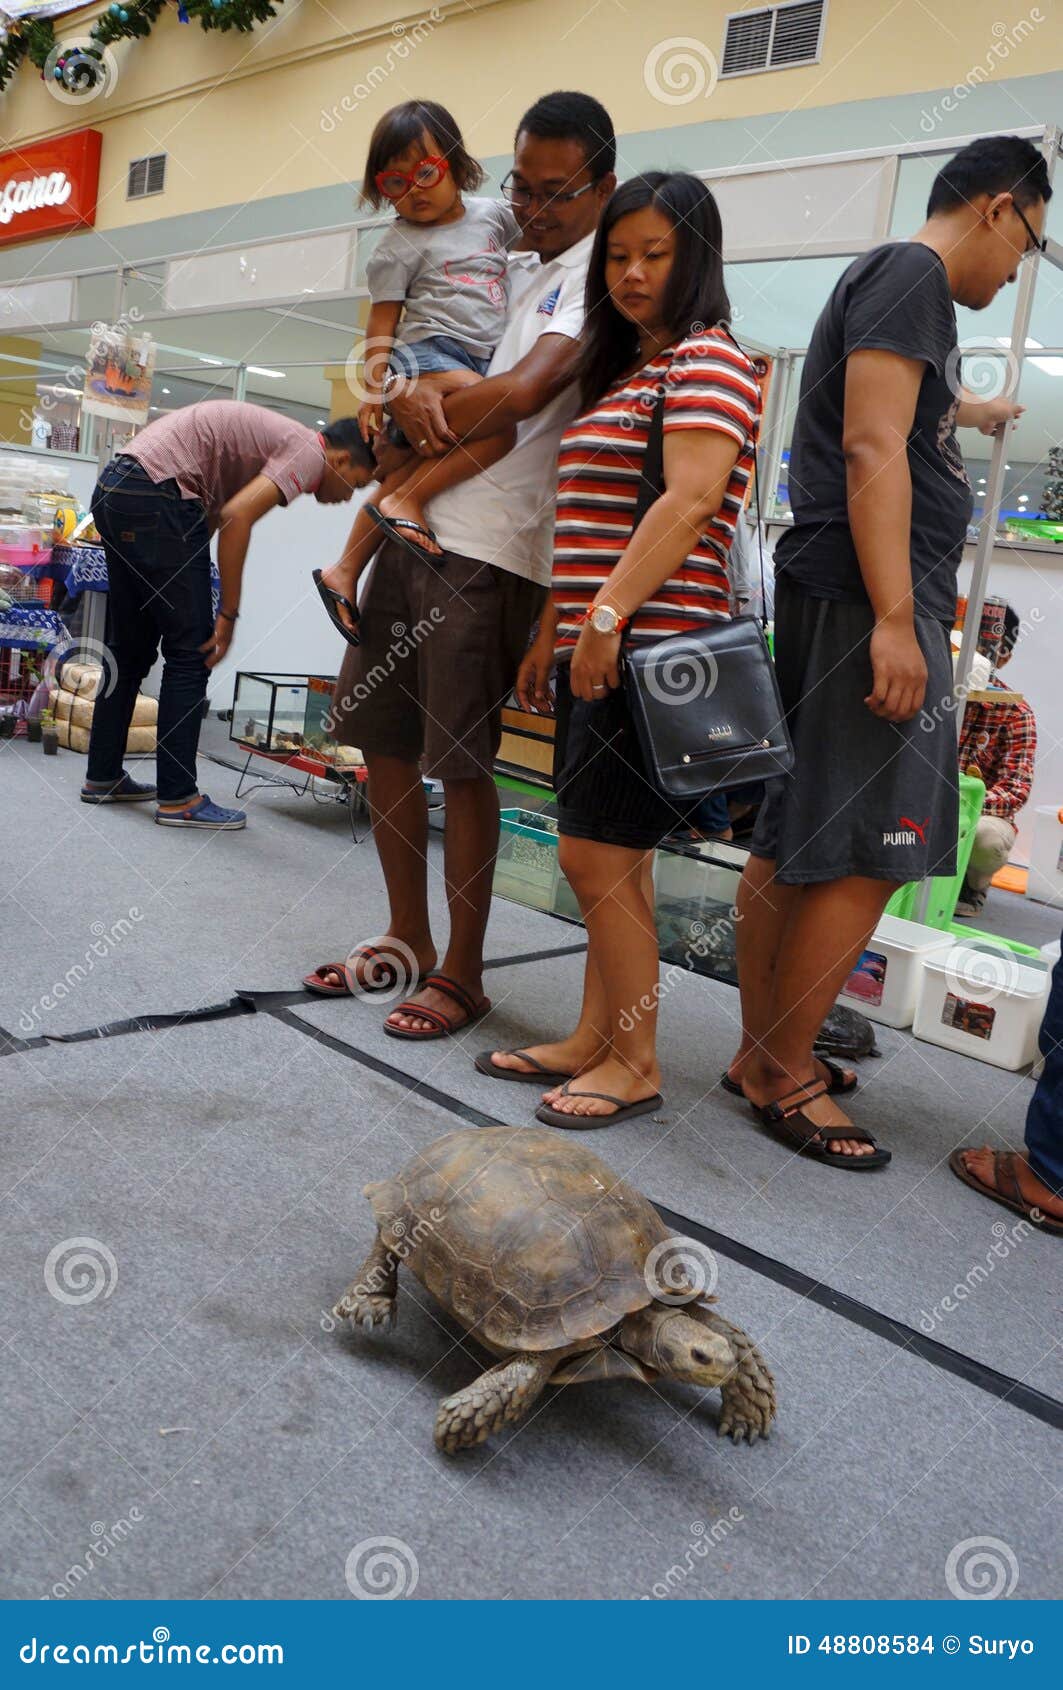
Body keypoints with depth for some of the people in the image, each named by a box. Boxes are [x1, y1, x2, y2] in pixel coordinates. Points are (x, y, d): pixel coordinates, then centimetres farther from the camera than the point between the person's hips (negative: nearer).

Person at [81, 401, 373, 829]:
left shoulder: (280, 441, 23)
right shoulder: (310, 454, -5)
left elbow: (212, 516, 21)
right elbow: (236, 516, -19)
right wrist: (229, 614, -12)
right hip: (156, 493, -10)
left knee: (129, 650, 17)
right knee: (190, 652, -3)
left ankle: (103, 778, 25)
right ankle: (178, 797, 1)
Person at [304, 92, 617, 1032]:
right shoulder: (508, 267, 20)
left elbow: (520, 393, -20)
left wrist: (419, 405, -4)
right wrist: (415, 394, -6)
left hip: (489, 554, -8)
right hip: (412, 531, 8)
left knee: (460, 766, -4)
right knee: (384, 744, 12)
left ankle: (463, 974, 11)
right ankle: (407, 940, 27)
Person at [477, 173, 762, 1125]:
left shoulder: (707, 362, -5)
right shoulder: (620, 372, 23)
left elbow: (688, 501, -19)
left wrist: (608, 617, -23)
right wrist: (550, 636, 19)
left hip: (648, 645, -9)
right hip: (598, 649, 9)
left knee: (598, 854, -8)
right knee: (615, 857, 11)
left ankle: (634, 1066, 4)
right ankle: (595, 1039, 20)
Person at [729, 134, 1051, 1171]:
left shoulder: (892, 283, 26)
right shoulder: (914, 273, -5)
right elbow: (871, 448, -18)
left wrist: (971, 414, 64)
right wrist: (895, 620, -24)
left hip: (836, 598, 11)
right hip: (867, 597, -11)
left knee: (793, 836, 10)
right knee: (866, 851, -9)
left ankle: (760, 1055, 19)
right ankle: (788, 1079, 0)